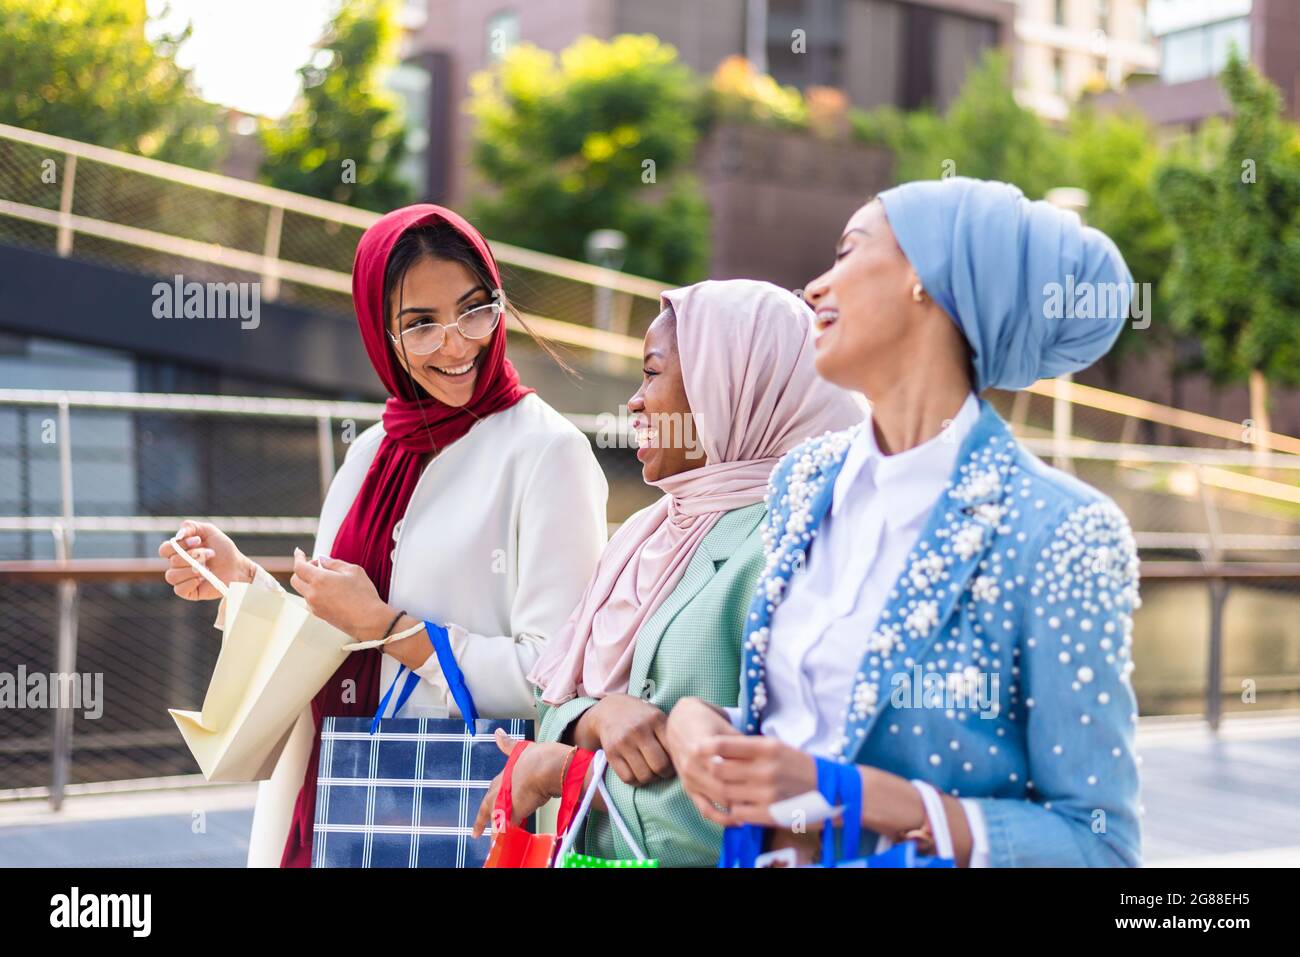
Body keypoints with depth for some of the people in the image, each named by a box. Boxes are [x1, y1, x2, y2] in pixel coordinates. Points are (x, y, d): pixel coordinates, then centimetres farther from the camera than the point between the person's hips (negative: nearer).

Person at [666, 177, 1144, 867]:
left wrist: (847, 791, -25)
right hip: (759, 849, 5)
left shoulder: (1059, 534, -19)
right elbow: (769, 699, 8)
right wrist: (692, 720, -13)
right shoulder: (803, 479, -2)